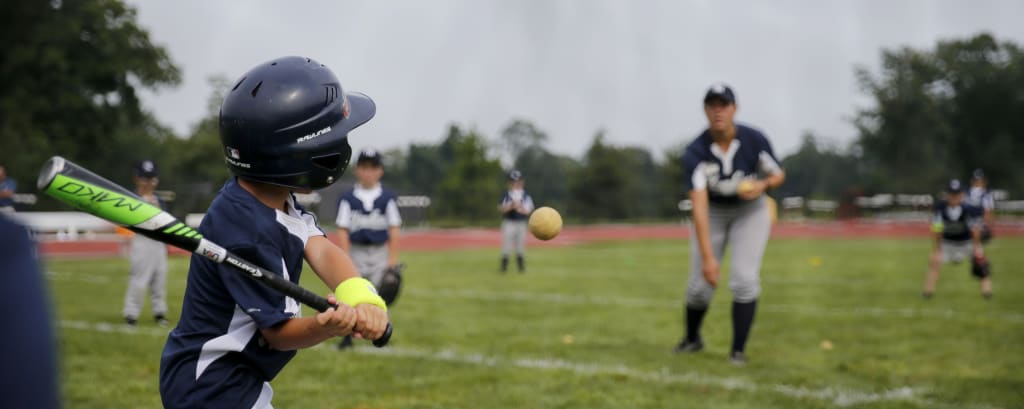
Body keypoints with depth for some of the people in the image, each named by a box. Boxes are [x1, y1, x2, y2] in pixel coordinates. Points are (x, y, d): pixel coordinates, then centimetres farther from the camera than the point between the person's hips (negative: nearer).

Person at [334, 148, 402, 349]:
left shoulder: (387, 197, 1)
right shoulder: (348, 198, 0)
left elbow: (394, 229, 1)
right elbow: (343, 230, -1)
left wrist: (393, 258, -4)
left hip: (380, 252, 0)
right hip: (355, 251, 0)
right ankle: (347, 335, 7)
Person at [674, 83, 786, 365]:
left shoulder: (754, 141, -23)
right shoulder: (695, 152, -27)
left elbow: (778, 175, -4)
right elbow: (699, 206, -34)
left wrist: (762, 185, -29)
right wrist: (707, 256, -41)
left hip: (750, 210, 0)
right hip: (712, 213, 0)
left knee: (744, 279, -14)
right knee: (700, 284, 0)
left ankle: (738, 351, -2)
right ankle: (692, 339, 29)